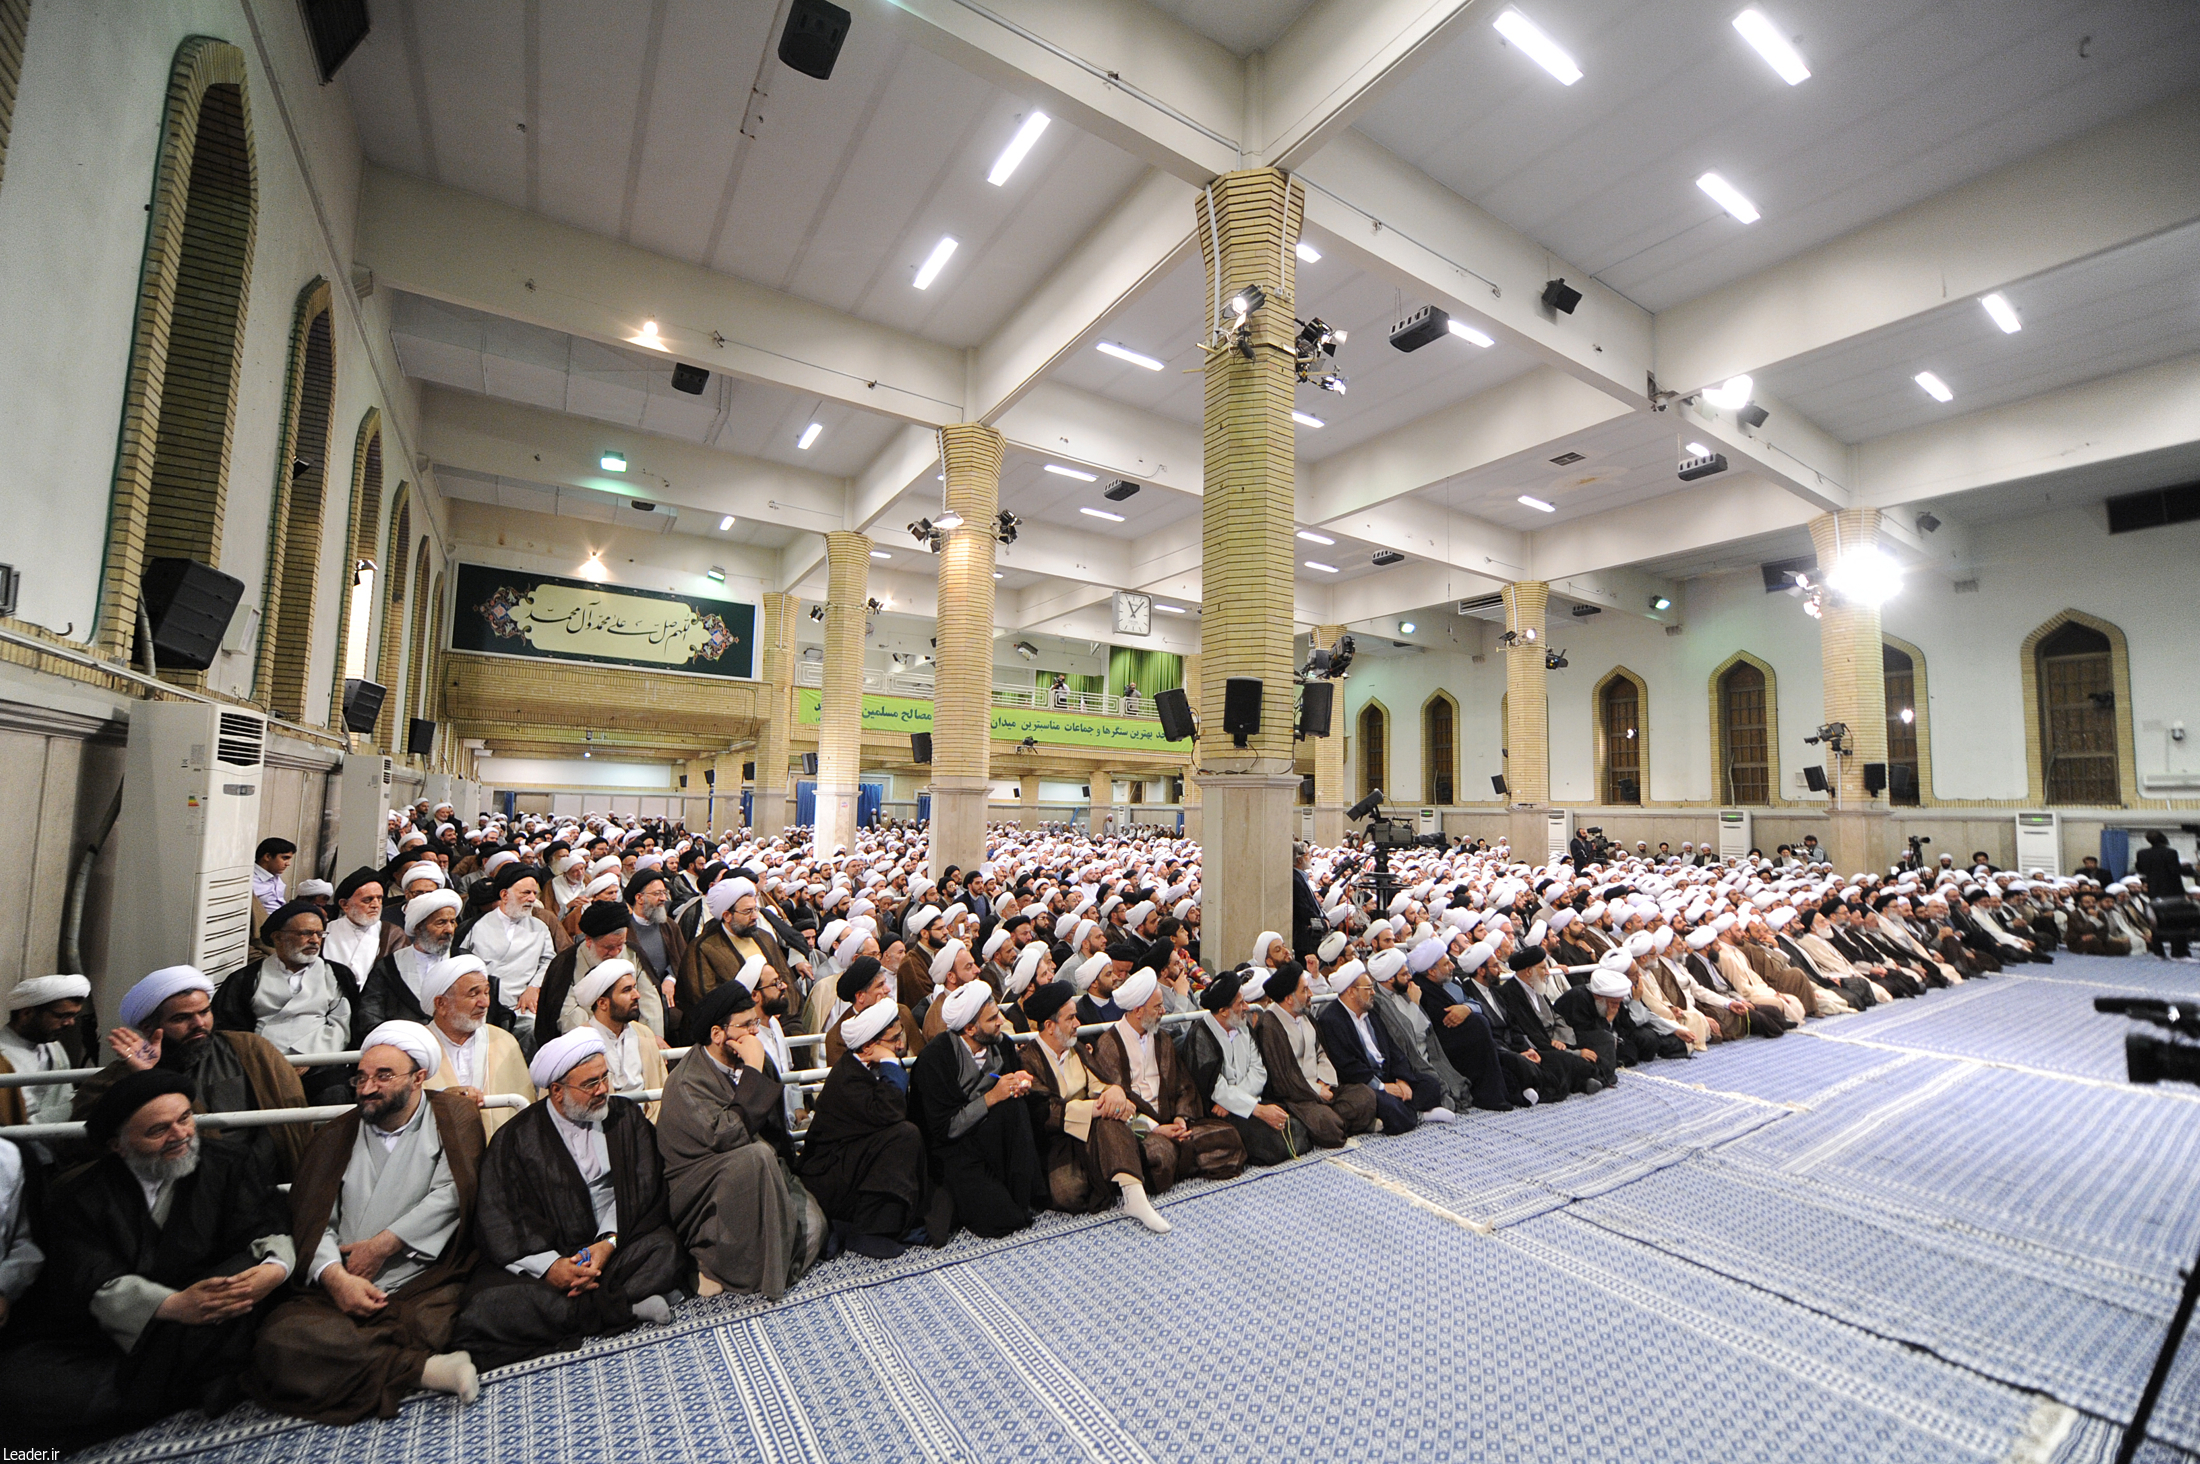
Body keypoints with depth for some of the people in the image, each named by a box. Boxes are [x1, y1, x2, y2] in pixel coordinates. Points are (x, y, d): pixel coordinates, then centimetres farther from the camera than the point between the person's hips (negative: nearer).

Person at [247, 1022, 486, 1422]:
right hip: (339, 1290, 4)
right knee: (276, 1341, -28)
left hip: (424, 1284, -4)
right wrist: (336, 1277, -10)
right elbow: (312, 1221, 8)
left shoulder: (452, 1116, 7)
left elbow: (450, 1195, -4)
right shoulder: (335, 1138, 18)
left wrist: (381, 1245, -9)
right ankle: (424, 1369, -27)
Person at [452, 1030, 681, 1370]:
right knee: (482, 1311, -32)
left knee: (665, 1247, -30)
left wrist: (610, 1242, -13)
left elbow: (643, 1192, 5)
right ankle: (624, 1310, -28)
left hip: (611, 1250, 0)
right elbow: (495, 1221, -2)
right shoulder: (516, 1138, 5)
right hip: (537, 1262, 0)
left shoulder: (626, 1117, 10)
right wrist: (548, 1265, -16)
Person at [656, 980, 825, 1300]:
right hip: (702, 1188, -6)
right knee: (757, 1155, -35)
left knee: (812, 1226, -15)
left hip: (766, 1172, 6)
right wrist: (753, 1073, -28)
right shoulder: (687, 1082, -17)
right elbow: (727, 1135, -32)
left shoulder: (752, 1060, 3)